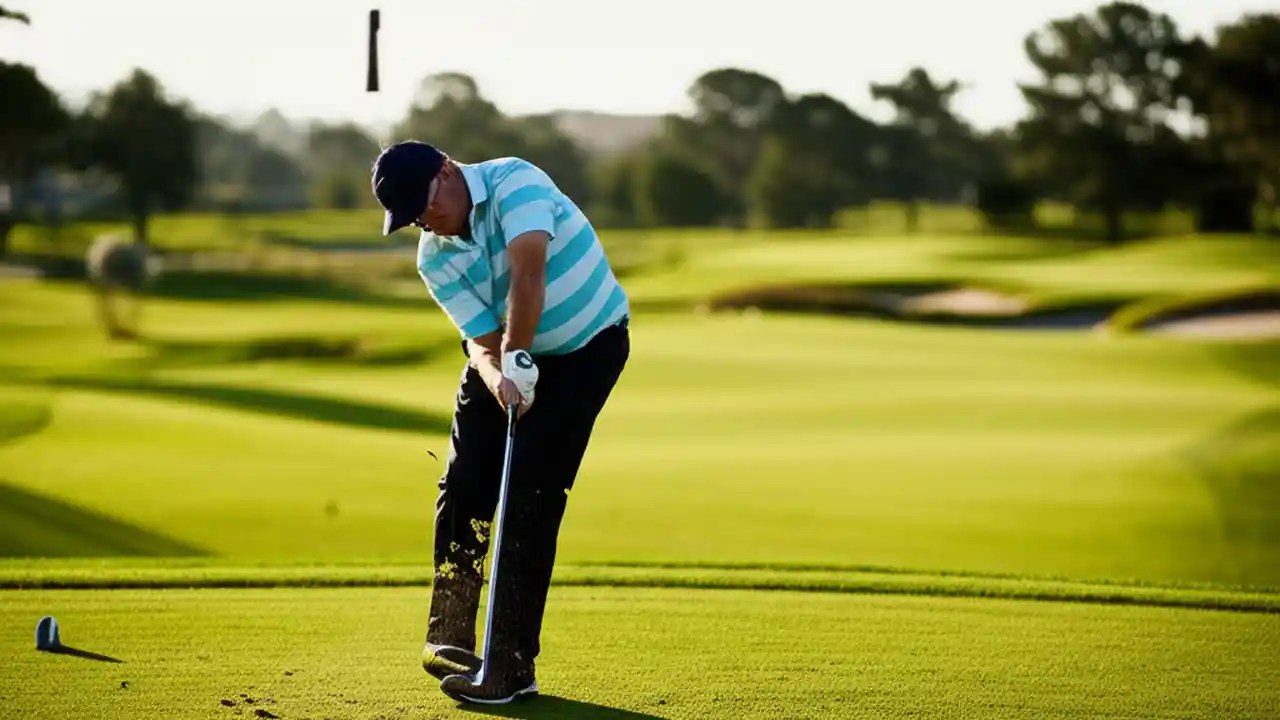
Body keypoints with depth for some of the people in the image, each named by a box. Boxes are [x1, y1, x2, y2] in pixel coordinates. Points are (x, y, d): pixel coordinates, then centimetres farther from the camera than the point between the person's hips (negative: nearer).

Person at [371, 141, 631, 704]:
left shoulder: (513, 181, -23)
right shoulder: (434, 259, -7)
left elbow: (528, 271, -36)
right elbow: (481, 339, -14)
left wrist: (517, 356, -36)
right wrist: (499, 377, -36)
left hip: (586, 347, -6)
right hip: (507, 356, 6)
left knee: (530, 503, -12)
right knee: (462, 488, 0)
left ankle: (512, 666, -8)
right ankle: (449, 638, 17)